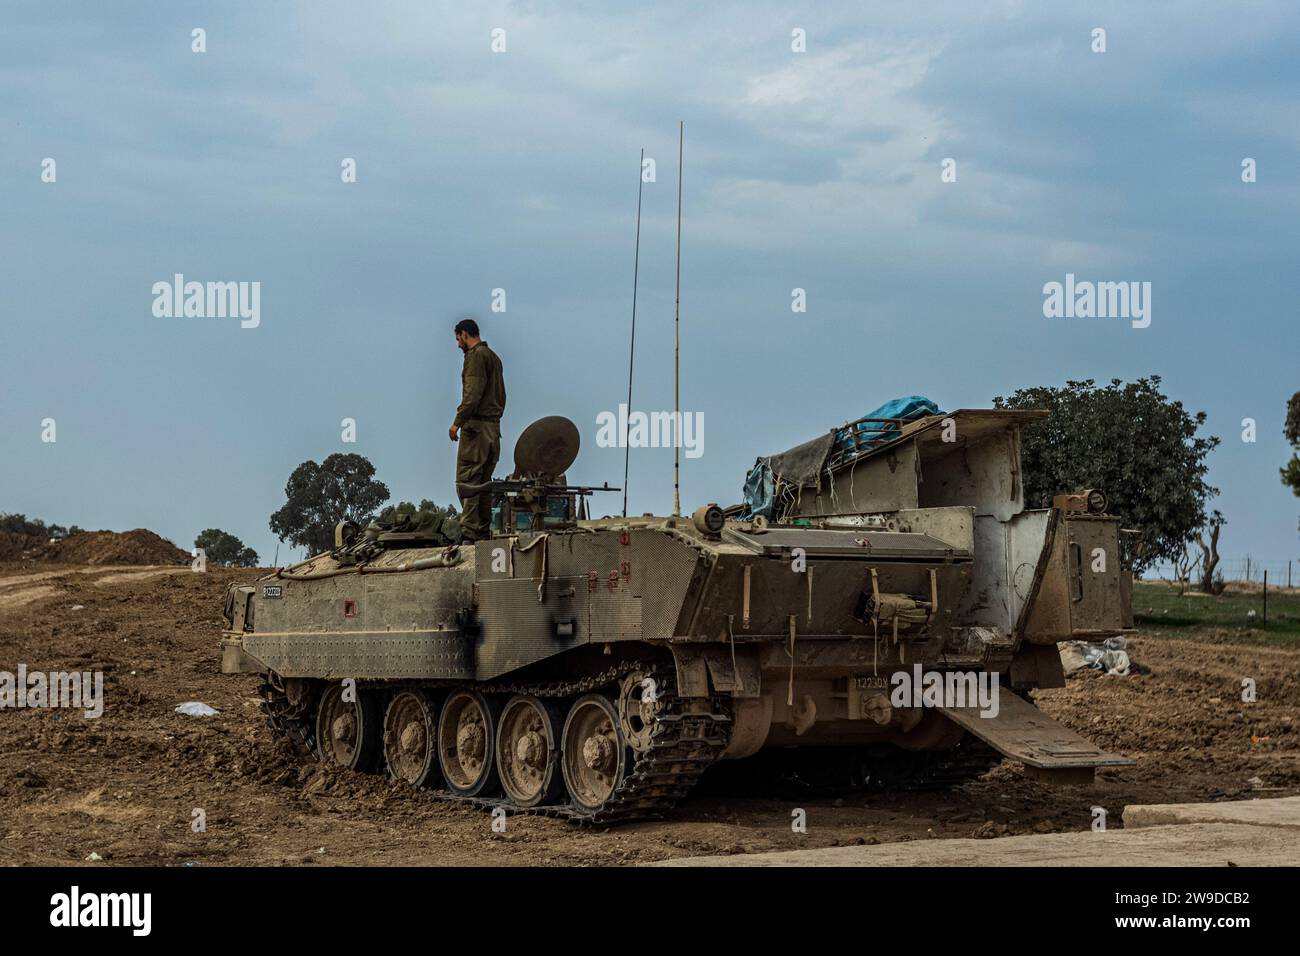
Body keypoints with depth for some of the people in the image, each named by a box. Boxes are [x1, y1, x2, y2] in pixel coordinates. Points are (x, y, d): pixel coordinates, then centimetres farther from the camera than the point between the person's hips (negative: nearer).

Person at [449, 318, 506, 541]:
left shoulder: (476, 355, -8)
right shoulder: (493, 356, 20)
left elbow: (472, 394, -18)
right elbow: (501, 396, 22)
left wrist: (457, 422, -17)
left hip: (476, 425, -9)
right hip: (493, 427, 9)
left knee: (467, 479, -10)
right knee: (484, 481, 10)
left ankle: (469, 530, -17)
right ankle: (484, 530, 10)